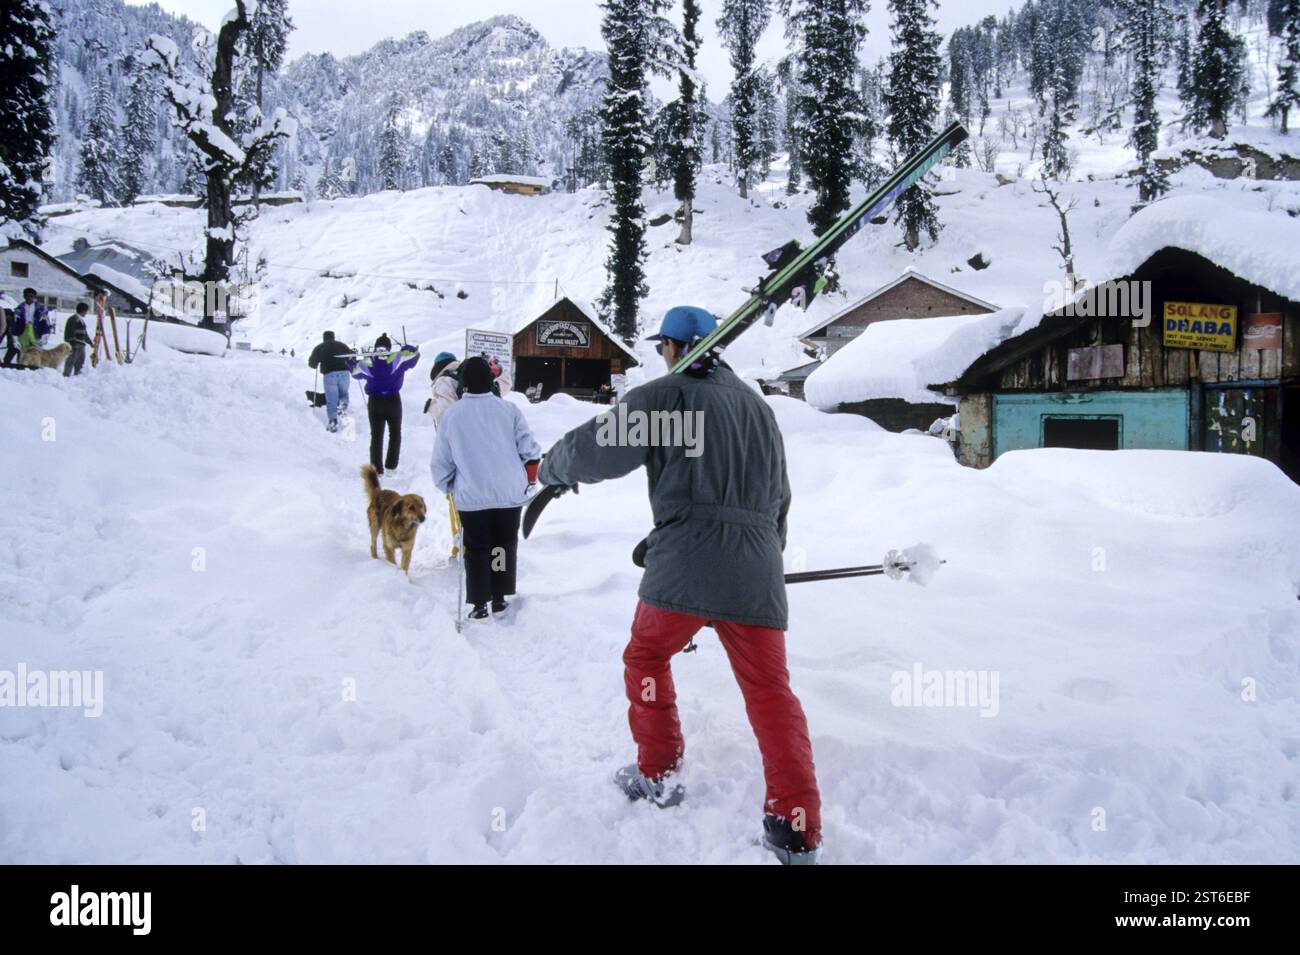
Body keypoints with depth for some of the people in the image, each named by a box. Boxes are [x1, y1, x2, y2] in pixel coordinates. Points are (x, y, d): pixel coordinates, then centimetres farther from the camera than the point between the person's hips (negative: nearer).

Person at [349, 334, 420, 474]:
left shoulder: (367, 362, -5)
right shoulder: (397, 358, -12)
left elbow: (355, 372, 13)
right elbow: (415, 354, -4)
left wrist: (351, 361, 33)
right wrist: (407, 348, 17)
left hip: (375, 402, 1)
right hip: (393, 401, -1)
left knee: (376, 436, 9)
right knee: (395, 434, 16)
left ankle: (377, 469, 7)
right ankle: (391, 467, 14)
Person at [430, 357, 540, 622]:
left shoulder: (451, 415, -4)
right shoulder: (508, 410, -5)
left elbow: (441, 461, 3)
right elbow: (529, 450, -5)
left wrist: (448, 487, 20)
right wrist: (529, 479, 11)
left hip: (471, 497, 0)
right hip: (509, 493, 1)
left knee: (476, 549, 11)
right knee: (504, 546, 15)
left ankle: (479, 606, 9)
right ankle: (500, 600, 20)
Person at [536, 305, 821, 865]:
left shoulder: (667, 395, 0)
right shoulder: (758, 406, 22)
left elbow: (596, 449, 0)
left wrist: (553, 468, 22)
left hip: (685, 566, -5)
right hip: (757, 571, 5)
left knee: (647, 656, 20)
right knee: (770, 692, 6)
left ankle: (657, 774, 27)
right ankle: (796, 828, 2)